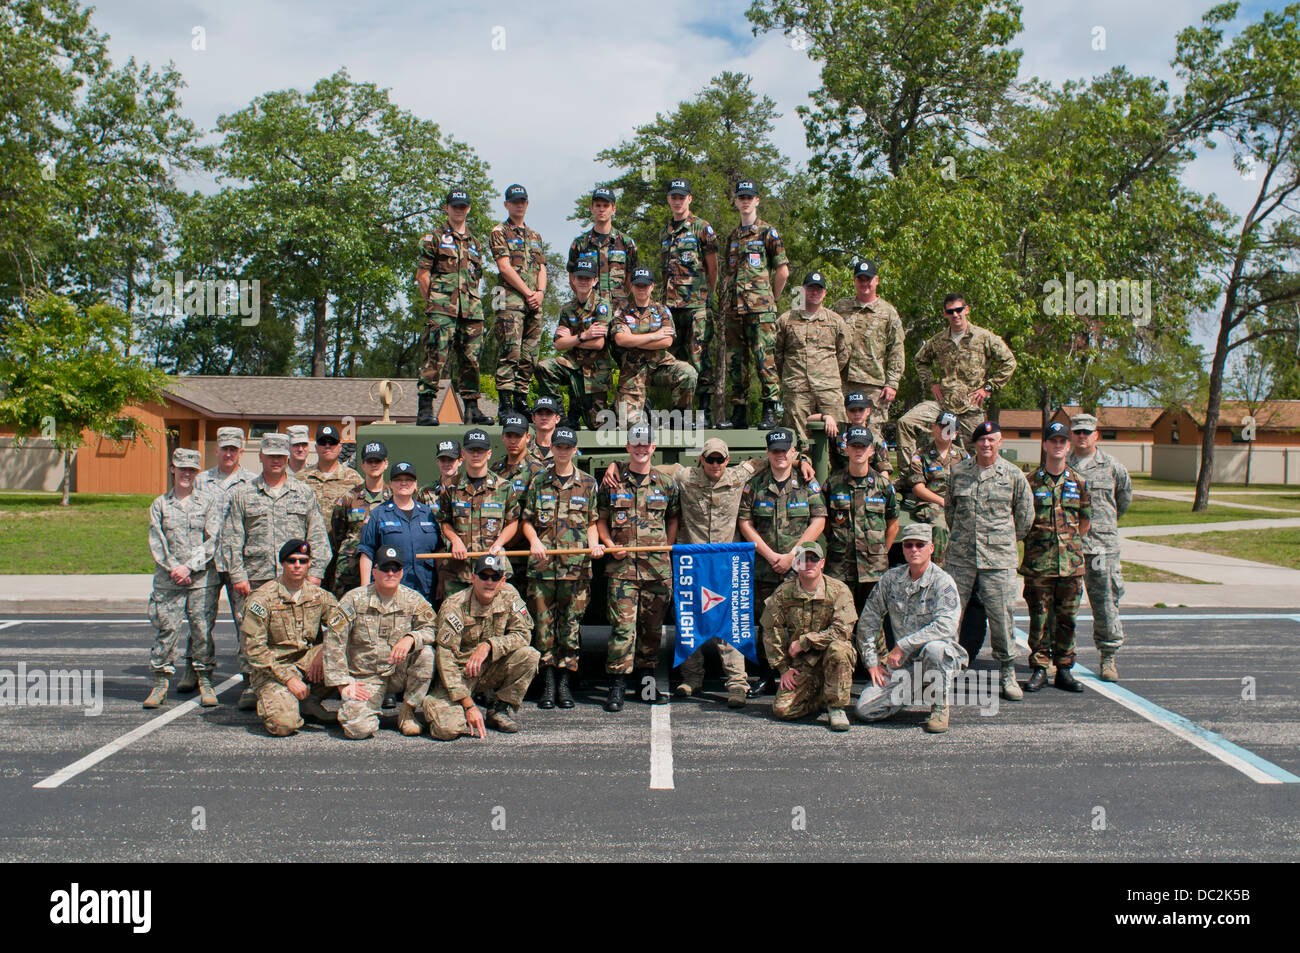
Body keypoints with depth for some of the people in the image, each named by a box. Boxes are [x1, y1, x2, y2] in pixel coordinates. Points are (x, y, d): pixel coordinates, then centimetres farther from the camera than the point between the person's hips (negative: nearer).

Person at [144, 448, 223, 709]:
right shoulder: (160, 504, 11)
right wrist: (173, 568, -10)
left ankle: (205, 682, 12)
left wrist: (189, 567, -11)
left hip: (203, 579, -1)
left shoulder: (210, 501, 6)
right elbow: (155, 543, 4)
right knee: (166, 630, -2)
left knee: (202, 630, 1)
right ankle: (160, 683, 7)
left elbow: (212, 541, -2)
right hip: (168, 580, 1)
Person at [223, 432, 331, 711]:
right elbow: (231, 539, 7)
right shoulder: (242, 494, 12)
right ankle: (250, 686, 10)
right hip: (254, 581, 0)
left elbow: (318, 536, 10)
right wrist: (237, 574, -3)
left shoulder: (304, 493, 13)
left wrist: (315, 572, 0)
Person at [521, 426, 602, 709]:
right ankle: (548, 682, 11)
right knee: (543, 623, 1)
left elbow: (591, 523, 12)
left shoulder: (588, 484, 10)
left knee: (571, 624, 2)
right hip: (542, 565, 1)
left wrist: (594, 544, -6)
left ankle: (564, 682, 11)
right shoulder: (538, 482, 11)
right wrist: (534, 541, -8)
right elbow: (527, 521, 11)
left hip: (576, 565, 0)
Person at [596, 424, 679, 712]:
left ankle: (647, 680, 20)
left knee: (652, 625, 8)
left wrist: (668, 547, 4)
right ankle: (617, 686, -3)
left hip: (658, 567, 2)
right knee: (623, 624, -7)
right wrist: (610, 544, -4)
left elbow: (674, 518, 18)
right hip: (622, 565, -2)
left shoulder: (666, 484, 10)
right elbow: (600, 520, 12)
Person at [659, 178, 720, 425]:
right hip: (670, 303, 6)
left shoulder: (702, 228, 2)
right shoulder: (664, 233, 19)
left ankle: (705, 411, -7)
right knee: (674, 357, 6)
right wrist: (663, 298, 16)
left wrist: (709, 297, -2)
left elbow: (712, 267, 1)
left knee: (701, 356, -9)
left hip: (696, 303, -6)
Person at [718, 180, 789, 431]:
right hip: (733, 310, 6)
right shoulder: (732, 237, 21)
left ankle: (770, 412, -5)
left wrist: (770, 299, 3)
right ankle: (739, 413, 11)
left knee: (764, 359, -9)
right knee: (735, 362, 5)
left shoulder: (768, 233, 3)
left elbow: (783, 271, 0)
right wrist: (723, 302, 13)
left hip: (760, 309, -6)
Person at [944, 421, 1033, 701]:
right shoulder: (958, 471, 6)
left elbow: (1025, 515, 11)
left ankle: (1008, 674, 17)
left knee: (1002, 615, 3)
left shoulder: (1014, 475, 1)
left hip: (998, 560, -1)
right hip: (960, 557, 2)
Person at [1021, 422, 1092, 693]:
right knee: (1039, 618, 2)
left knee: (1067, 618, 7)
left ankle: (1064, 669, 17)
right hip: (1038, 562, -2)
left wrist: (1071, 544, 10)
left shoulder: (1079, 483, 7)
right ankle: (1039, 669, 11)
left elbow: (1085, 520, 15)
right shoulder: (1031, 481, -1)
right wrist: (1033, 544, 1)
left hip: (1071, 561, 2)